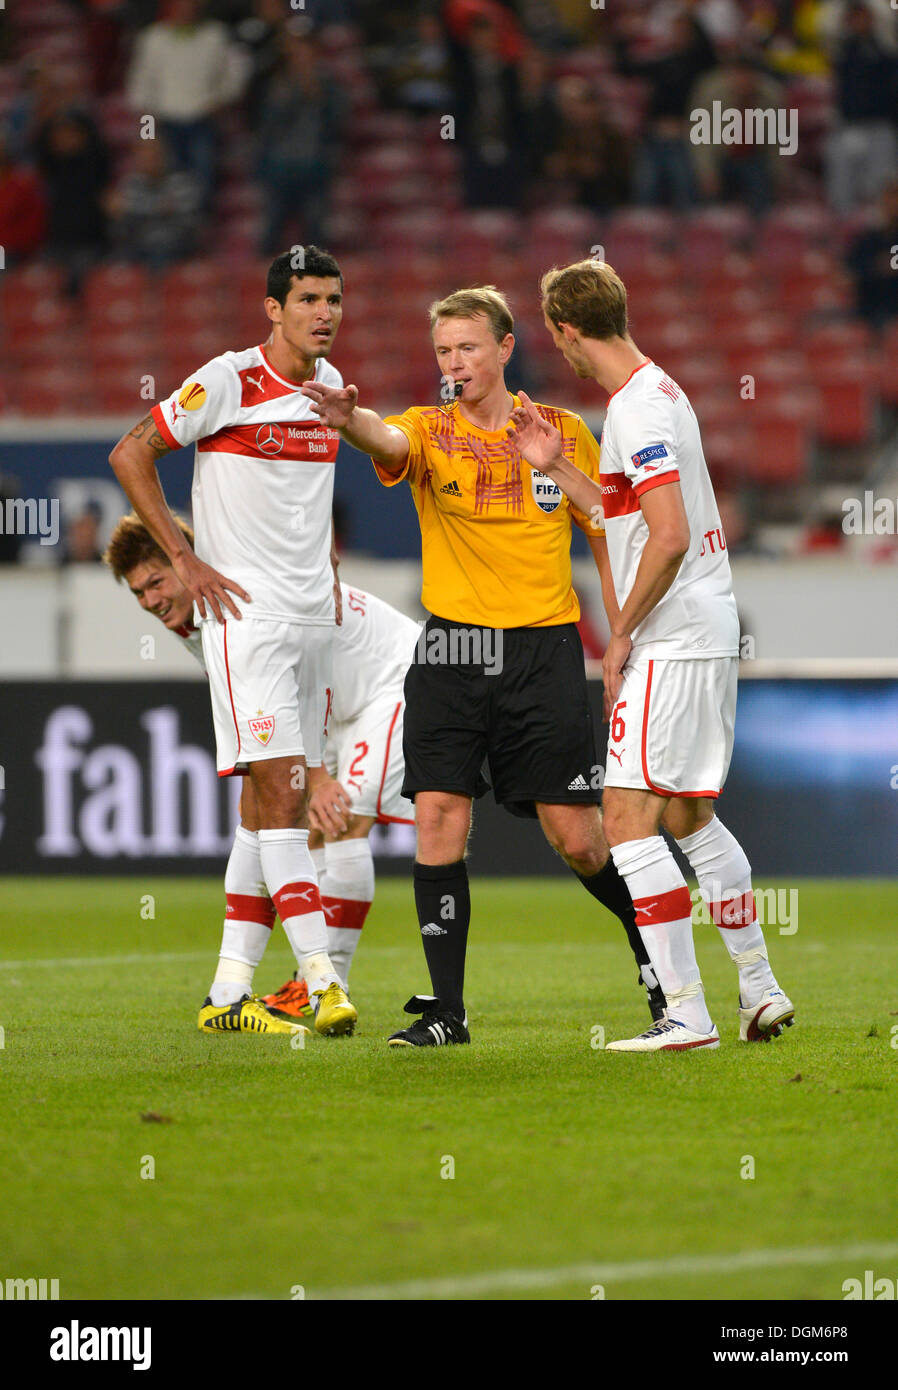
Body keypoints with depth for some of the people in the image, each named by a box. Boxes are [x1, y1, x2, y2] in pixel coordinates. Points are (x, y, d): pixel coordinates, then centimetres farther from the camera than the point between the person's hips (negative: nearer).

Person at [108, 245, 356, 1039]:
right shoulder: (228, 381, -9)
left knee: (280, 806, 6)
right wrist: (186, 560, -9)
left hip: (314, 616, 7)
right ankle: (322, 979, -19)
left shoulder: (331, 384, 12)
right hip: (248, 611, -7)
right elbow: (130, 455, -5)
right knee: (280, 791, -14)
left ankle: (230, 991, 10)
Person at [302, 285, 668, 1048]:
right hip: (452, 649, 1)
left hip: (545, 648, -1)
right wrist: (350, 419, -45)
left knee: (577, 838, -2)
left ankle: (654, 949, 25)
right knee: (439, 816, -8)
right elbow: (390, 441, -21)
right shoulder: (430, 430, 3)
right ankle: (446, 1008, -1)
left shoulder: (564, 433, 6)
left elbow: (606, 536, 13)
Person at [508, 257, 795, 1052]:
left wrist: (622, 634, -15)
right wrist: (556, 465, 22)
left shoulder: (637, 413, -17)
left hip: (671, 641, -10)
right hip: (711, 630, 10)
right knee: (692, 817, 19)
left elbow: (669, 538, -25)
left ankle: (686, 1013, -12)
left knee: (630, 820, -9)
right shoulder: (660, 391, 14)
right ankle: (760, 990, 23)